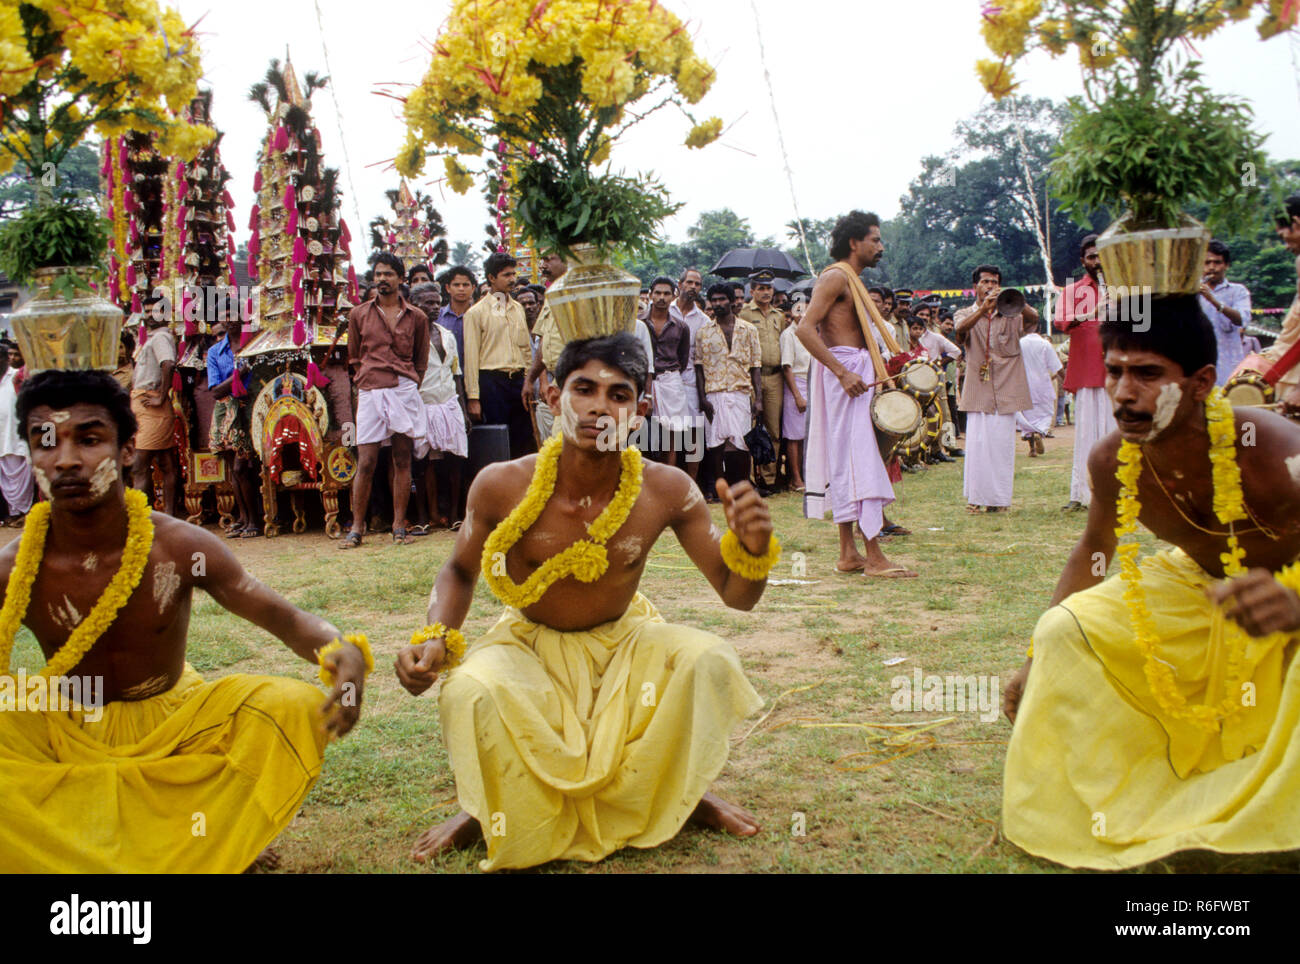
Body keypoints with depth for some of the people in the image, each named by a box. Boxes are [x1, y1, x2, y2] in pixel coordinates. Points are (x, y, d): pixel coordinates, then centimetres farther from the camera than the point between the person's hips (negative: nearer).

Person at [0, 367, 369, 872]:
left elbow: (282, 616, -11)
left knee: (295, 707, -24)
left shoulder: (181, 548, -16)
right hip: (64, 731, 0)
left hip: (171, 720, 0)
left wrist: (340, 650, -33)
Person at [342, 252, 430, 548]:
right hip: (370, 392, 0)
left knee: (402, 460, 1)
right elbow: (353, 358, 18)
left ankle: (399, 526, 6)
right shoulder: (358, 315, 12)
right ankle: (357, 527, 3)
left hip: (404, 391, 0)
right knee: (366, 462, -4)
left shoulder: (416, 317, 10)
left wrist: (409, 388, 9)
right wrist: (364, 383, 8)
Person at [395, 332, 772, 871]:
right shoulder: (501, 487, -22)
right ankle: (487, 807, 3)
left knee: (710, 660, -26)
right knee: (469, 694, -33)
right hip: (530, 644, -1)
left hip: (622, 642, 2)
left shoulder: (666, 491, -21)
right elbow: (459, 573, -1)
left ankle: (683, 792, 6)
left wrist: (753, 548, -35)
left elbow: (736, 595, -12)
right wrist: (436, 639, -20)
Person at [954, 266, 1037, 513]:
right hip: (977, 388, -1)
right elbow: (961, 328, -15)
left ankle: (999, 498, 8)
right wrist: (983, 308, -32)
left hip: (1006, 389, 1)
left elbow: (1032, 319, -11)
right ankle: (975, 496, 3)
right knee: (976, 442, -6)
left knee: (1002, 442, 0)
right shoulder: (965, 315, 9)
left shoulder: (1011, 315, 10)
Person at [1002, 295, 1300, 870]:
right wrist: (1036, 664, -1)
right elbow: (1093, 551, -1)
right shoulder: (1111, 462, -20)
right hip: (1198, 585, 5)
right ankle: (1105, 820, 7)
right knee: (1064, 629, -10)